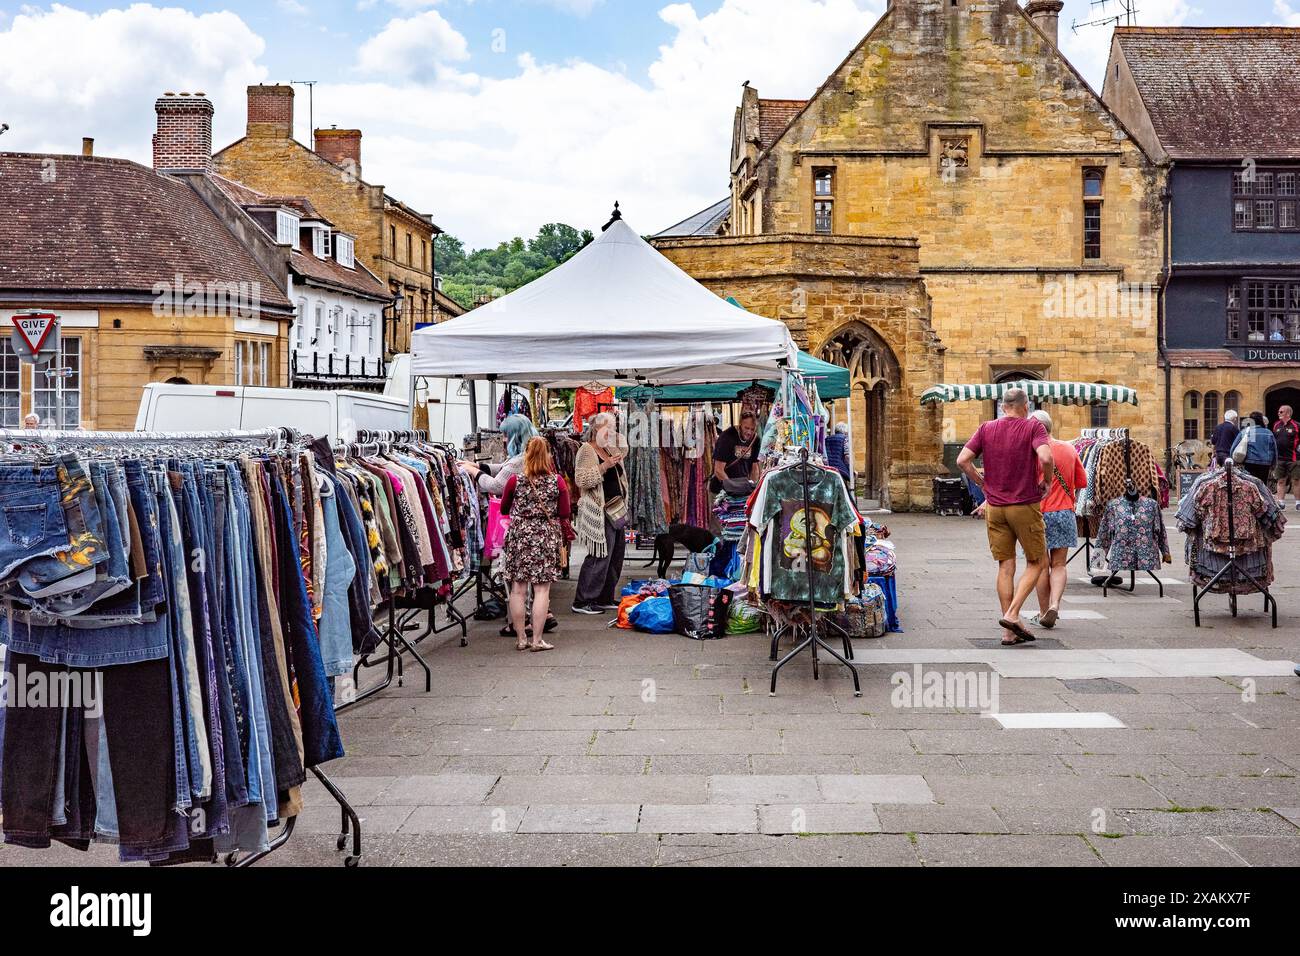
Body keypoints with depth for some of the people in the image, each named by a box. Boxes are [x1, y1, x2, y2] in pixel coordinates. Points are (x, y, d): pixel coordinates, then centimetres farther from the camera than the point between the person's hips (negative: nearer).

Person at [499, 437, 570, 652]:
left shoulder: (515, 481, -4)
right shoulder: (557, 482, -4)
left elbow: (504, 509, 9)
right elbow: (564, 515, -1)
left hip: (519, 536, 1)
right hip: (547, 537, -1)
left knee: (518, 589, 8)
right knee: (542, 589, 2)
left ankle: (521, 638, 14)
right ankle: (537, 640, 3)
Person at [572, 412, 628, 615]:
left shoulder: (610, 449, 18)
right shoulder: (587, 451, -8)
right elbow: (581, 479, -20)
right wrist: (604, 466, -22)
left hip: (616, 510, 9)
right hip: (599, 512, -9)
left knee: (616, 555, 10)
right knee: (600, 556, -12)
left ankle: (605, 598, 20)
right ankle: (582, 601, -6)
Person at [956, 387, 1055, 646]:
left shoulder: (987, 429, 6)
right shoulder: (1033, 427, -5)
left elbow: (963, 460, -2)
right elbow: (1046, 458, -21)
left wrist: (983, 483, 8)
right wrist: (1045, 481, -4)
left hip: (995, 506, 4)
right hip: (1026, 506, -4)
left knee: (1005, 566, 8)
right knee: (1036, 562, 10)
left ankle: (1010, 632, 8)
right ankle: (1012, 614, -6)